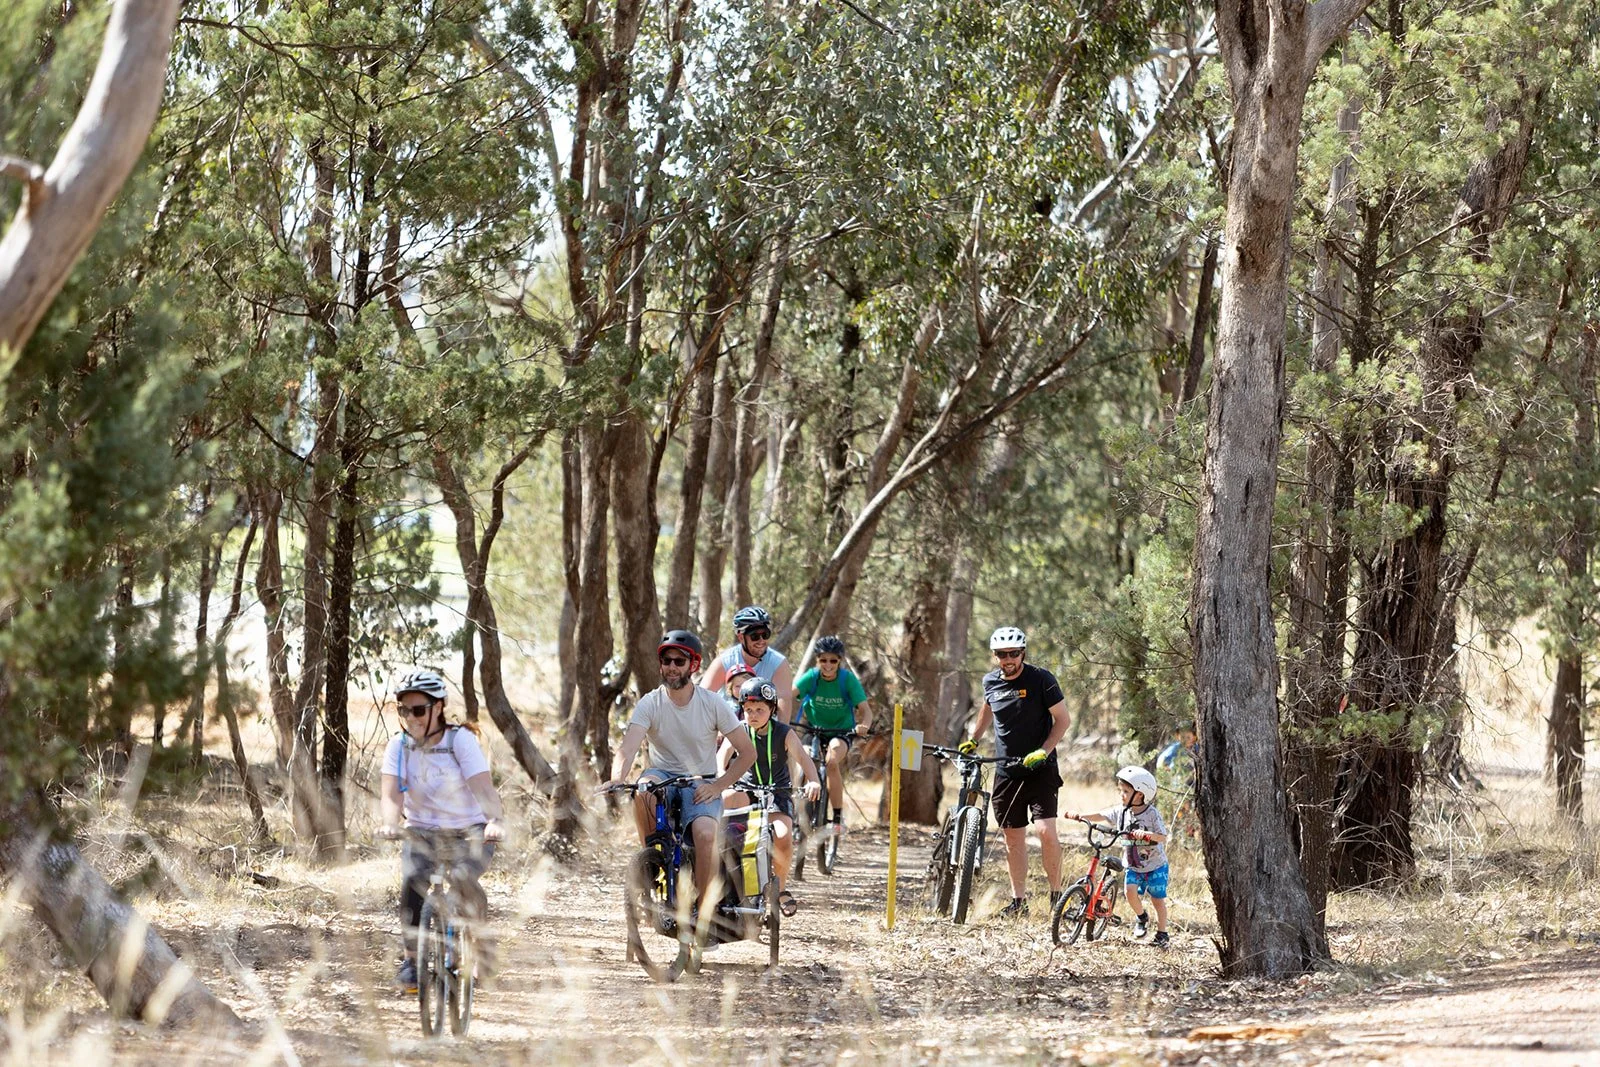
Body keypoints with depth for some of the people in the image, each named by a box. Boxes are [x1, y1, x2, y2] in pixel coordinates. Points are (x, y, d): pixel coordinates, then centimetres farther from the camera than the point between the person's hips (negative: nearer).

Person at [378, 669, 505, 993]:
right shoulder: (399, 746, -4)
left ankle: (481, 943, -5)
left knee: (463, 878, -32)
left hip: (469, 830, -2)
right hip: (422, 832, 2)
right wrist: (388, 823, -39)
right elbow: (390, 795, -16)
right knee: (413, 879, -29)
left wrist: (494, 821, -45)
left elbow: (484, 788, -24)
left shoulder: (461, 740, -12)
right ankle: (412, 958, -18)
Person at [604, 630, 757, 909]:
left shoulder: (713, 704, -5)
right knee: (643, 790, -36)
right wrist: (617, 780, -41)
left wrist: (718, 786, -13)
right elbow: (628, 747, -20)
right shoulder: (650, 703, -6)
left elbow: (747, 752, -1)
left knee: (705, 834, -30)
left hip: (701, 786, -1)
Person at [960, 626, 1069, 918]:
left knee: (1045, 831, -18)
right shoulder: (990, 682, 4)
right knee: (1013, 838, 6)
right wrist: (972, 741, 21)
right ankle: (1018, 901, 14)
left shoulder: (1041, 679, -11)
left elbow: (1062, 720, -8)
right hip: (1006, 771, 5)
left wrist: (1043, 752, -19)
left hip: (1040, 768, -5)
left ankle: (1056, 894, -6)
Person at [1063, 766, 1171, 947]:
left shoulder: (1152, 814, -16)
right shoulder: (1121, 812, -2)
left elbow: (1163, 837, -20)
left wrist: (1147, 834, -38)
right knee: (1130, 890, -17)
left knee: (1157, 898, -1)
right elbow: (1101, 816, -1)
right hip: (1133, 866, 4)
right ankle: (1141, 917, 11)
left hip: (1155, 865, -4)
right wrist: (1080, 816, -16)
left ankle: (1162, 934, 12)